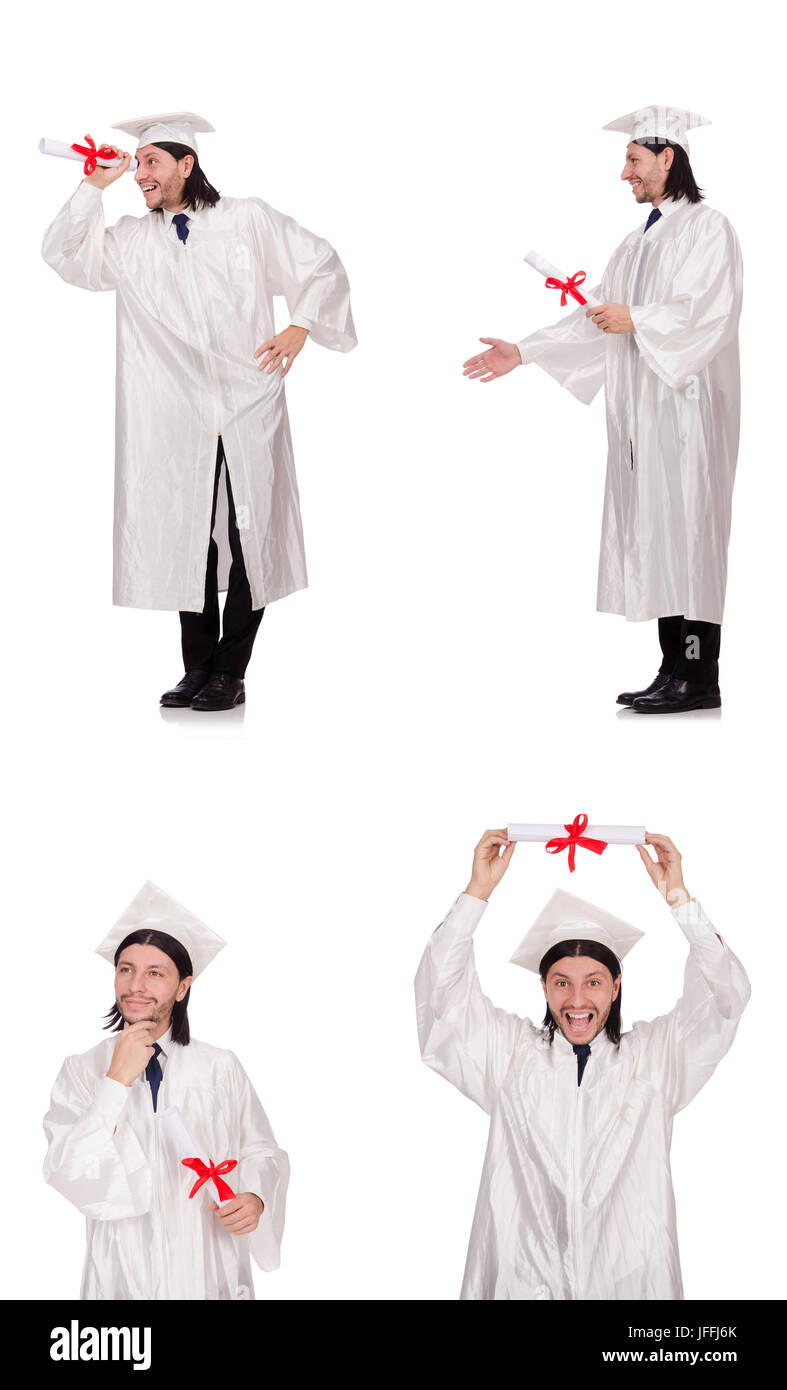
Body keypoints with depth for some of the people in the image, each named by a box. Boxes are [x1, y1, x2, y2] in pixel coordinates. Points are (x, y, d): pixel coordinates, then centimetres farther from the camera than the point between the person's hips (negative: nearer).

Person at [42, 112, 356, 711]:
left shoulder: (249, 220, 6)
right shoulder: (132, 241, 13)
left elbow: (321, 266, 10)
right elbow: (64, 256, 4)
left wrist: (298, 330, -4)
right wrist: (95, 186, 1)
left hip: (249, 411, -2)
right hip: (178, 421, 2)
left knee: (248, 539, -3)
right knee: (189, 542, 1)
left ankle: (230, 673, 3)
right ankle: (198, 669, 9)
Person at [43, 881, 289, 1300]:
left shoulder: (222, 1069, 0)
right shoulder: (81, 1072, -2)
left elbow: (262, 1153, 5)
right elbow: (66, 1175, -13)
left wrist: (255, 1198, -16)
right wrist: (118, 1081, -18)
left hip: (212, 1276, 1)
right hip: (122, 1277, -1)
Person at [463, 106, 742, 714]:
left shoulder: (707, 228, -4)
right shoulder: (639, 241, 20)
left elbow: (708, 312, -16)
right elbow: (595, 315, 17)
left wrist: (635, 320, -12)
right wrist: (522, 352, 11)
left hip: (687, 406, -8)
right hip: (641, 410, 8)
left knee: (685, 532, -10)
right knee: (653, 537, 6)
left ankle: (700, 679, -7)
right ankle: (674, 671, 10)